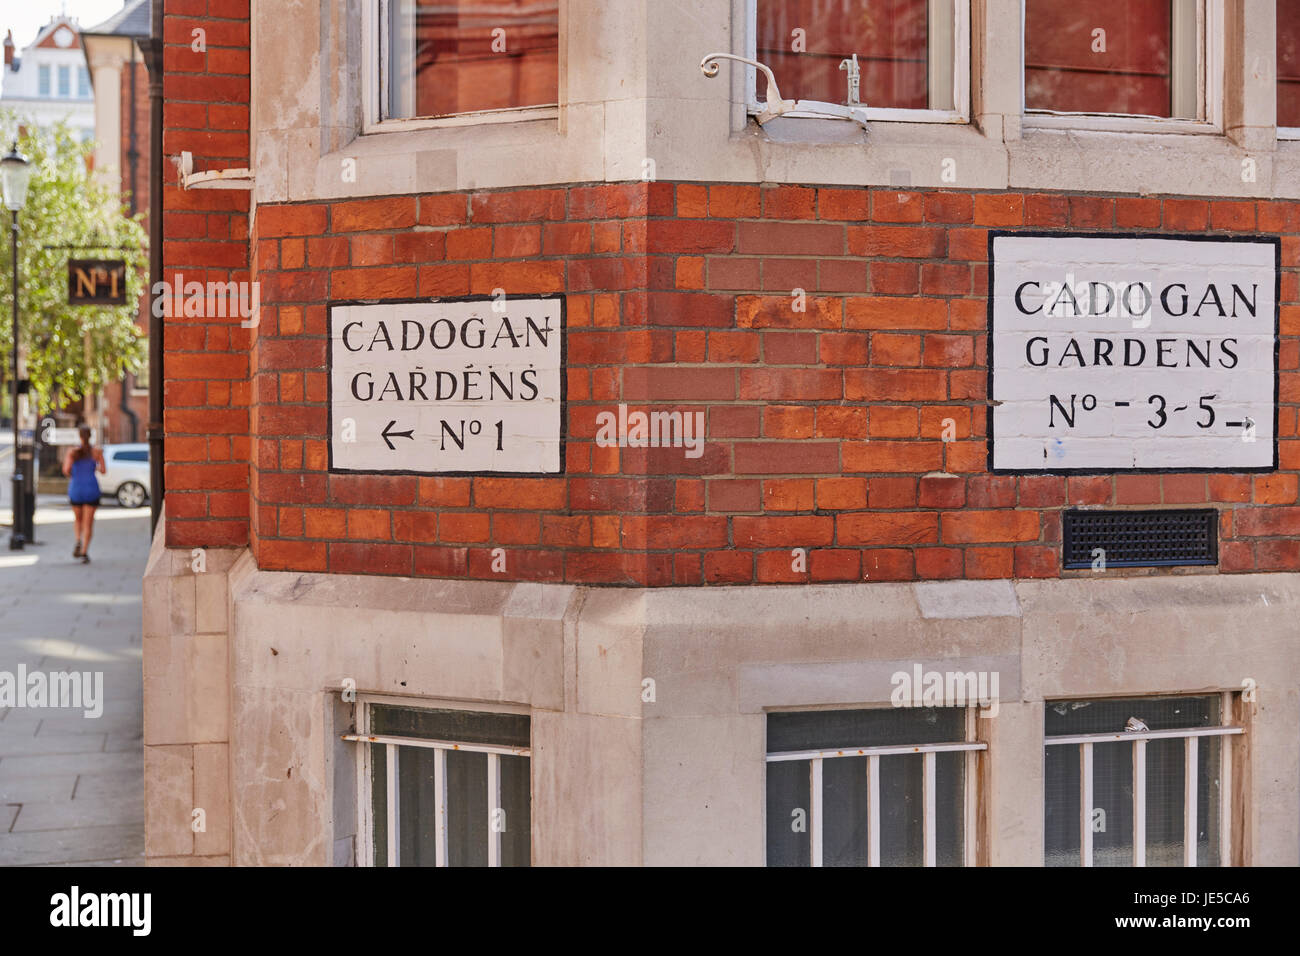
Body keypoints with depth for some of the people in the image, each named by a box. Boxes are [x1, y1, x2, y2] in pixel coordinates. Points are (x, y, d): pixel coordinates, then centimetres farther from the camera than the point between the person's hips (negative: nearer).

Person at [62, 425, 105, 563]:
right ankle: (84, 551, -7)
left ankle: (78, 541, -3)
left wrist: (70, 474, 9)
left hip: (76, 488, 0)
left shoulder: (73, 452, -5)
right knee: (88, 522, 4)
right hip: (92, 489, 0)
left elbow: (66, 470, -14)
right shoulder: (97, 452, -3)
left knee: (78, 518, 22)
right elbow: (103, 470, -4)